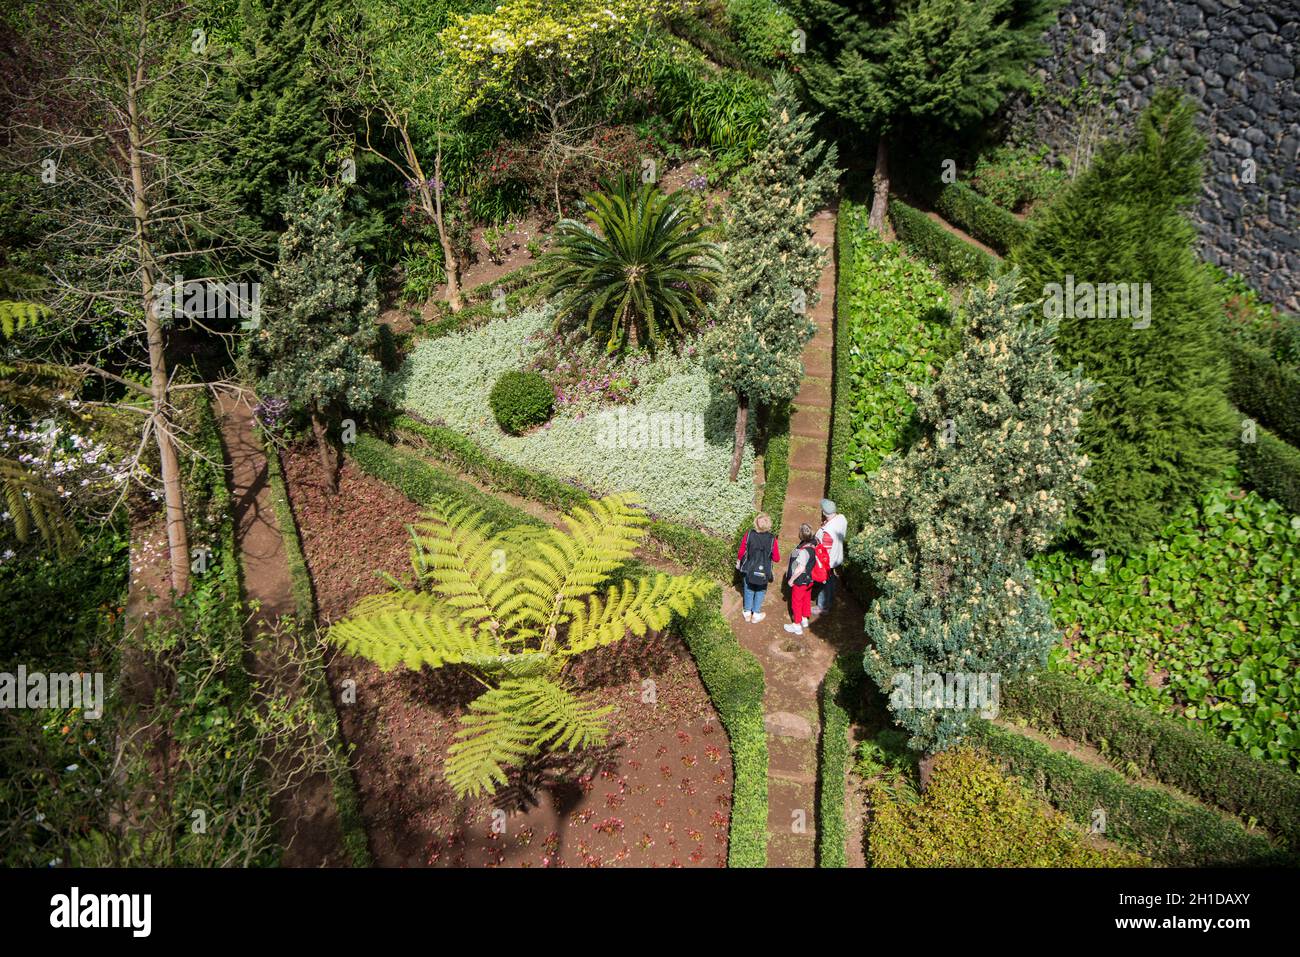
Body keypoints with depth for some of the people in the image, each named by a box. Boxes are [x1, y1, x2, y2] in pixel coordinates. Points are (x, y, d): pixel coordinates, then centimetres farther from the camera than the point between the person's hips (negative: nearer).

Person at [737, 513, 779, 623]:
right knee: (760, 591, 19)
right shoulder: (772, 539, -19)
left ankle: (748, 613, 33)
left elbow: (741, 552, -8)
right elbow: (776, 558, -12)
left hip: (748, 570, 1)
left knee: (749, 590, 21)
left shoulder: (748, 535, -18)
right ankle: (756, 615, 29)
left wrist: (738, 562, 12)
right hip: (764, 572, -1)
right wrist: (771, 558, 12)